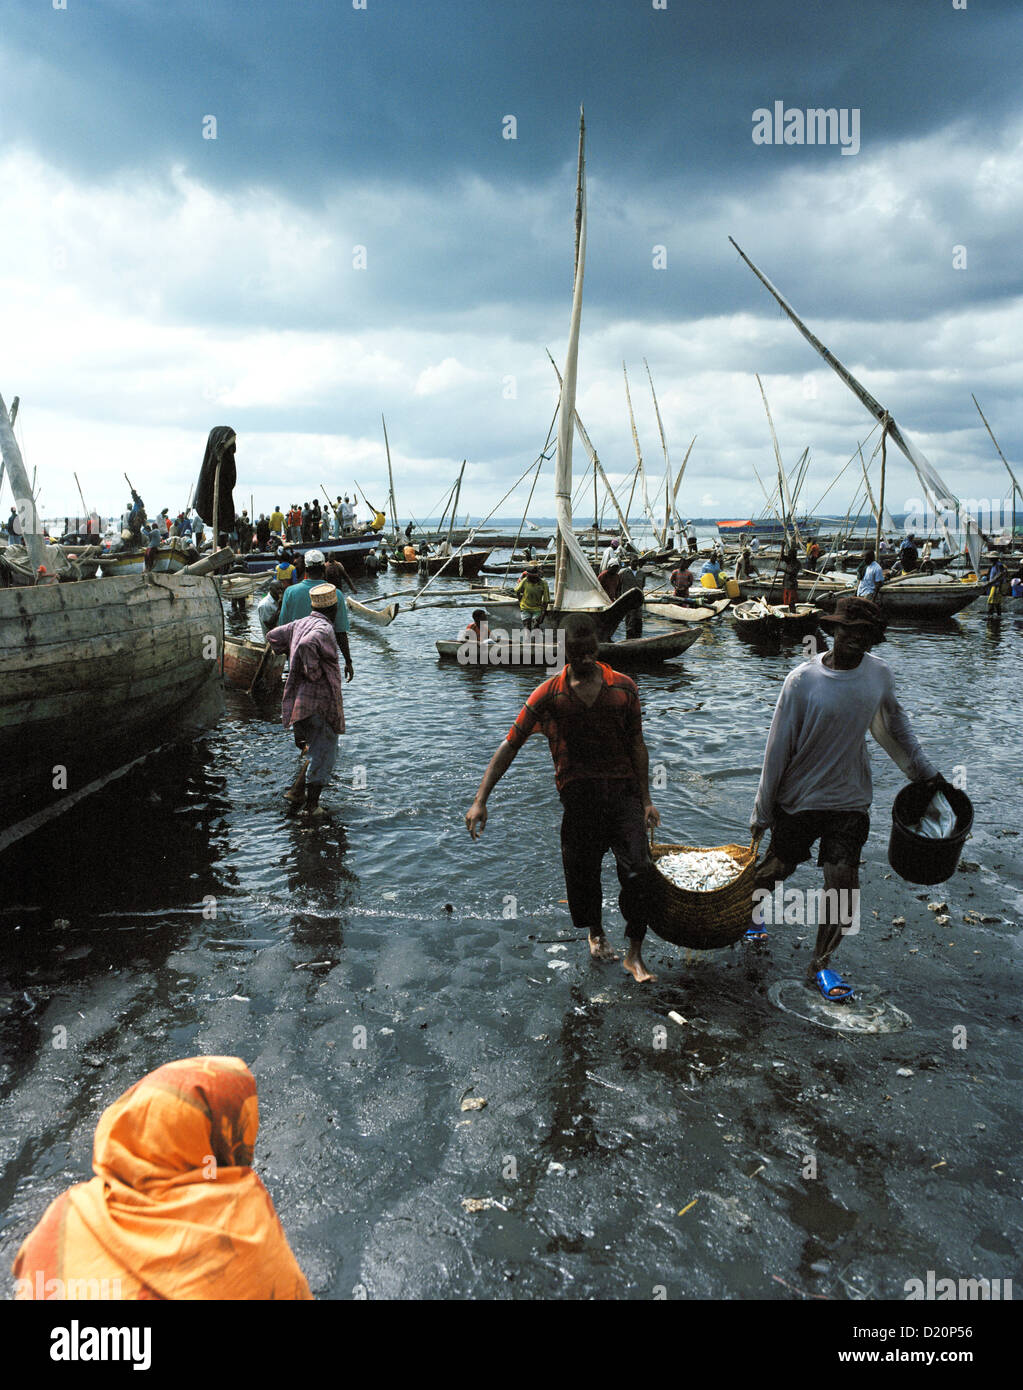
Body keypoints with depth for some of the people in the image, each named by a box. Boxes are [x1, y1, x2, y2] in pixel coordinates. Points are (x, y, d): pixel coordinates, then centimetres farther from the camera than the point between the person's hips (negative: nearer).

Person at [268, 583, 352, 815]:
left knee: (317, 752, 22)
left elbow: (273, 636, 24)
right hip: (320, 702, -8)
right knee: (323, 756, 4)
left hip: (299, 699, 8)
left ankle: (296, 791, 19)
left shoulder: (299, 624, 9)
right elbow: (307, 645, -36)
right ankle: (312, 805, 9)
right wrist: (314, 673, -23)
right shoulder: (324, 629, -16)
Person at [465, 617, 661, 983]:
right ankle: (595, 933, 36)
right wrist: (480, 801, -9)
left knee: (639, 870, -9)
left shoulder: (623, 688, 6)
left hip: (623, 789, 1)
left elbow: (637, 746, 14)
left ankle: (634, 954, 6)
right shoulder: (550, 693, 1)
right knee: (582, 870, 6)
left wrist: (645, 799, 10)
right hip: (578, 791, -1)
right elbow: (510, 746, -2)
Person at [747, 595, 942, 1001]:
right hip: (799, 800, -3)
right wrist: (762, 811, -6)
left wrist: (922, 770, 22)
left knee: (844, 885, -3)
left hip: (851, 800, 3)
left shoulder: (879, 673, -4)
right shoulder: (803, 680, -16)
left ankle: (820, 965, 16)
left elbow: (894, 724, 16)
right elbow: (778, 748, -10)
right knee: (775, 870, 13)